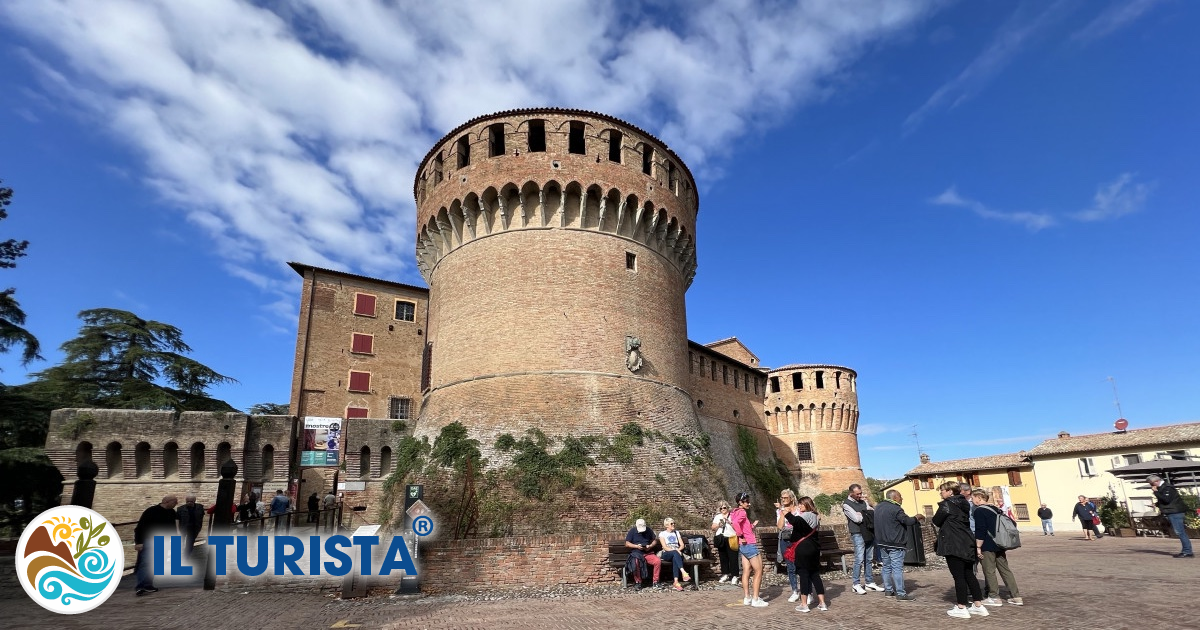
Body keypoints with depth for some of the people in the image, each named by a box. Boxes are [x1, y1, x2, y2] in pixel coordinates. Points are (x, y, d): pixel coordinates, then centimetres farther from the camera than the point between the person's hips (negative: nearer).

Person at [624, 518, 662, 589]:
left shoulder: (649, 530, 10)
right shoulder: (632, 531, 4)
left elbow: (655, 540, 14)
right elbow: (627, 543, 2)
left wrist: (650, 546, -7)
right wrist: (637, 546, -14)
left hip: (648, 553, 2)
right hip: (637, 553, -2)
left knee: (658, 561, -27)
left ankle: (655, 582, -11)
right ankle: (638, 582, -18)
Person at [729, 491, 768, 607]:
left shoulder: (736, 512, 13)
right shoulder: (742, 512, -15)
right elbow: (735, 523, -35)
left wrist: (753, 525, 11)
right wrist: (741, 537, -26)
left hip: (742, 546, 9)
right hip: (749, 544, -9)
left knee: (746, 571, 12)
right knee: (758, 571, -1)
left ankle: (747, 598, 14)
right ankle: (756, 599, -1)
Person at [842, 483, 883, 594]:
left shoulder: (863, 501, 13)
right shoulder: (846, 504, -6)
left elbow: (873, 513, 5)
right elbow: (857, 519, -14)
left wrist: (861, 514, -13)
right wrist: (867, 515, 0)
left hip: (869, 533, 6)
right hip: (858, 534, -6)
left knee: (868, 559, 11)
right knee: (859, 560, -8)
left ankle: (869, 582, 20)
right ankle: (856, 584, -1)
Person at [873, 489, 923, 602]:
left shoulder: (878, 507, 12)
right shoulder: (895, 509, -17)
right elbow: (908, 521, -16)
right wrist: (917, 517, 2)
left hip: (881, 542, 8)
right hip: (894, 544, -8)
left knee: (886, 567, 14)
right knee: (897, 568, -5)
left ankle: (888, 590, 20)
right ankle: (901, 594, -4)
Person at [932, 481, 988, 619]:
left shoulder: (946, 504, -12)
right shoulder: (963, 503, 13)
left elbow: (937, 521, -8)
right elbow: (967, 521, 20)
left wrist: (935, 515, 11)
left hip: (953, 545, -8)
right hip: (967, 542, 8)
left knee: (958, 576, -2)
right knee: (969, 574, 14)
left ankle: (961, 608, 2)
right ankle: (978, 606, 18)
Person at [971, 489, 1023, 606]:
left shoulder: (979, 511, -13)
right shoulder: (996, 509, 13)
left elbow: (980, 531, -18)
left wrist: (978, 547, -14)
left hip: (988, 547, -8)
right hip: (1000, 545, 8)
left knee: (989, 571, 1)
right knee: (1005, 569, 12)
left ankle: (994, 597, 5)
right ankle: (1016, 596, 13)